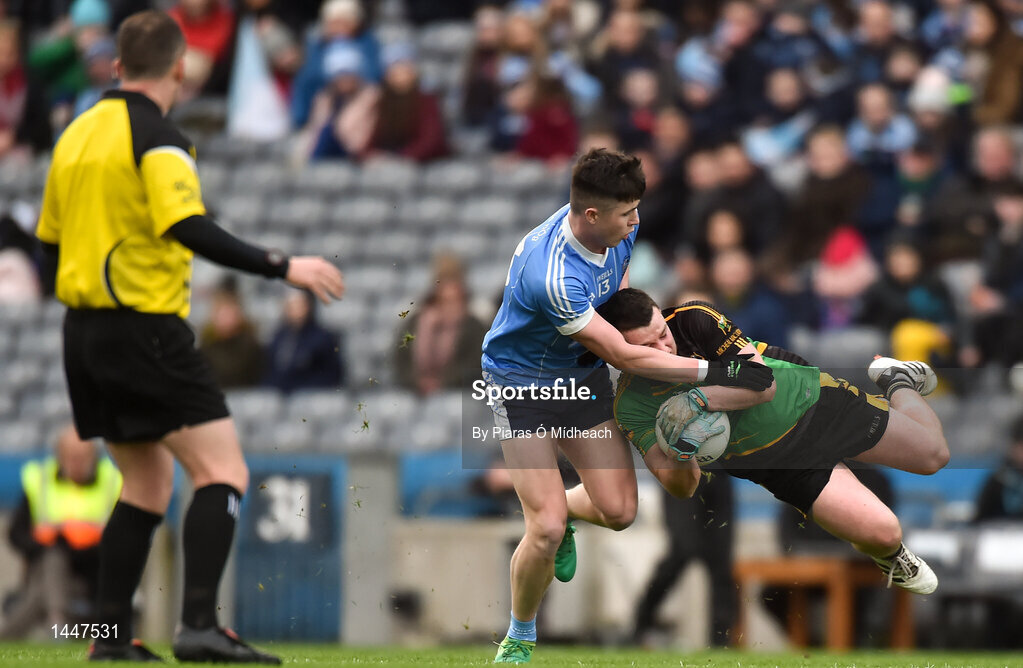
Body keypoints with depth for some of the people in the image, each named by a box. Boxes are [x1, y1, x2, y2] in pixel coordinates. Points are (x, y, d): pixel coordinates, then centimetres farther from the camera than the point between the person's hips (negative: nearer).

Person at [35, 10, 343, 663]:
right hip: (147, 329, -9)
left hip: (84, 331, 9)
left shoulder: (77, 133, 13)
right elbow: (188, 227, -24)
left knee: (148, 482, 17)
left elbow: (50, 240, 19)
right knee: (223, 472, -10)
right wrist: (282, 267, -23)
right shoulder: (156, 136, -12)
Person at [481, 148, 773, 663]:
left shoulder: (619, 229, -13)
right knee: (547, 529, -14)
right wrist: (717, 372, -29)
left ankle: (563, 510, 32)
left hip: (583, 376, 7)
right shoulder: (553, 278, -38)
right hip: (523, 384, -7)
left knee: (618, 511, -4)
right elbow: (622, 355, -31)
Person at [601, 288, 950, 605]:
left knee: (933, 454, 4)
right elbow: (681, 488, -21)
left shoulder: (693, 319, -22)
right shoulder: (631, 405, -20)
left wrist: (700, 399, -42)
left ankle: (897, 381, 35)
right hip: (780, 465, 0)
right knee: (882, 532, -17)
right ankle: (889, 556, 23)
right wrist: (679, 457, -45)